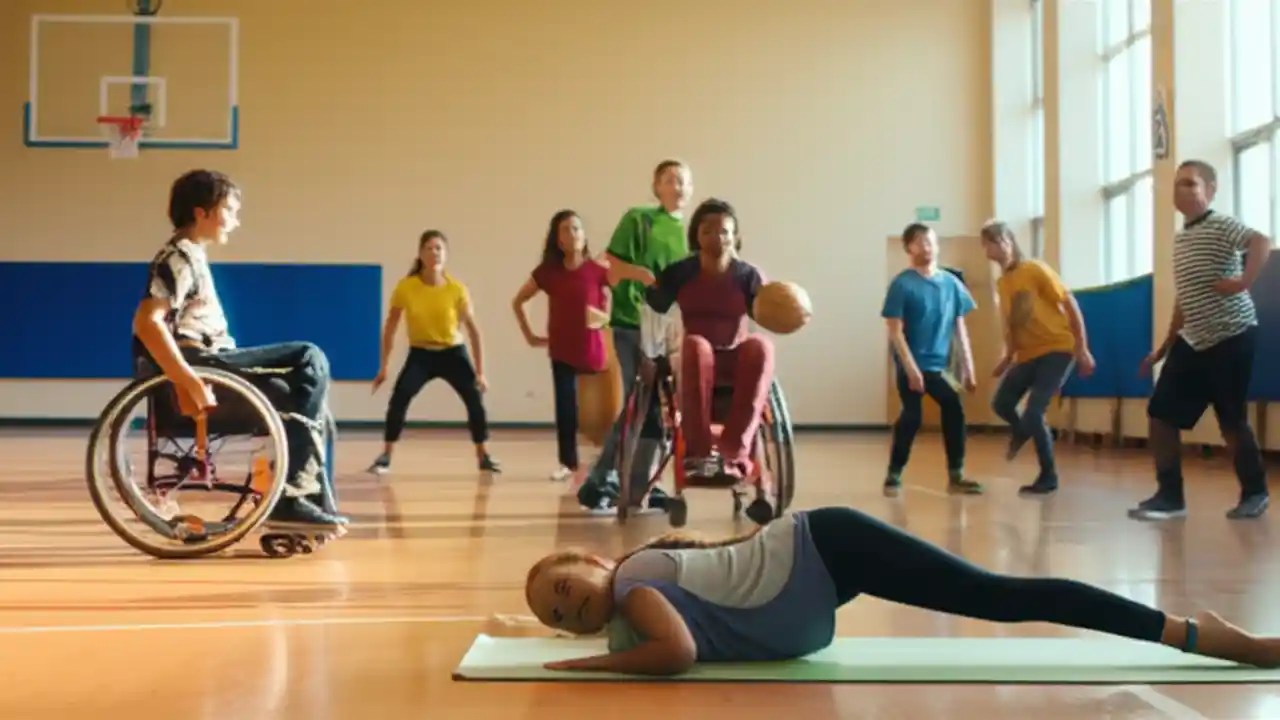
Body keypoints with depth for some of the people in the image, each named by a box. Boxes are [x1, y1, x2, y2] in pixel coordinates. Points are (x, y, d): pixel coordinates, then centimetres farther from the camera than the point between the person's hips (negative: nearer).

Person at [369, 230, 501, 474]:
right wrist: (384, 367, -3)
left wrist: (480, 371, -7)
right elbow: (390, 327, -3)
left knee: (475, 400, -11)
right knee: (398, 399, -20)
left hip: (453, 352, 0)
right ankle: (385, 456, -6)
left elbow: (473, 329, -6)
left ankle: (484, 456, 8)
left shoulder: (457, 289, -15)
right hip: (420, 354, 0)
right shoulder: (405, 287, -15)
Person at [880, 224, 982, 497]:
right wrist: (911, 368, -20)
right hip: (911, 364, -5)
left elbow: (960, 328, 9)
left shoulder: (951, 283, 4)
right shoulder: (902, 285, -10)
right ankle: (894, 475, 6)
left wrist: (968, 368, 6)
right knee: (912, 416, -8)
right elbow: (895, 331, -14)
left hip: (939, 364, 5)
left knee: (954, 411, 1)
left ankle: (956, 475, 14)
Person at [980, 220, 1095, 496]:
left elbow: (1069, 303, -11)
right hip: (1027, 354, 6)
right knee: (1001, 403, 4)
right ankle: (1022, 431, 41)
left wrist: (1082, 349, -14)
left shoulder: (1035, 270, -13)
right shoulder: (1001, 283, 6)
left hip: (1057, 348, -6)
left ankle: (1048, 477, 2)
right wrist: (1008, 357, 5)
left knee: (1033, 412, -15)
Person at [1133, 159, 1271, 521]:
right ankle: (1169, 495, 6)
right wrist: (1165, 346, 20)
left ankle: (1255, 493, 20)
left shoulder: (1221, 225, -9)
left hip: (1231, 337, -7)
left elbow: (1262, 242, -28)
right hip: (1192, 341, 8)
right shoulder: (1180, 239, 15)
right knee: (1160, 414, -1)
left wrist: (1243, 282, -32)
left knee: (1232, 422, 1)